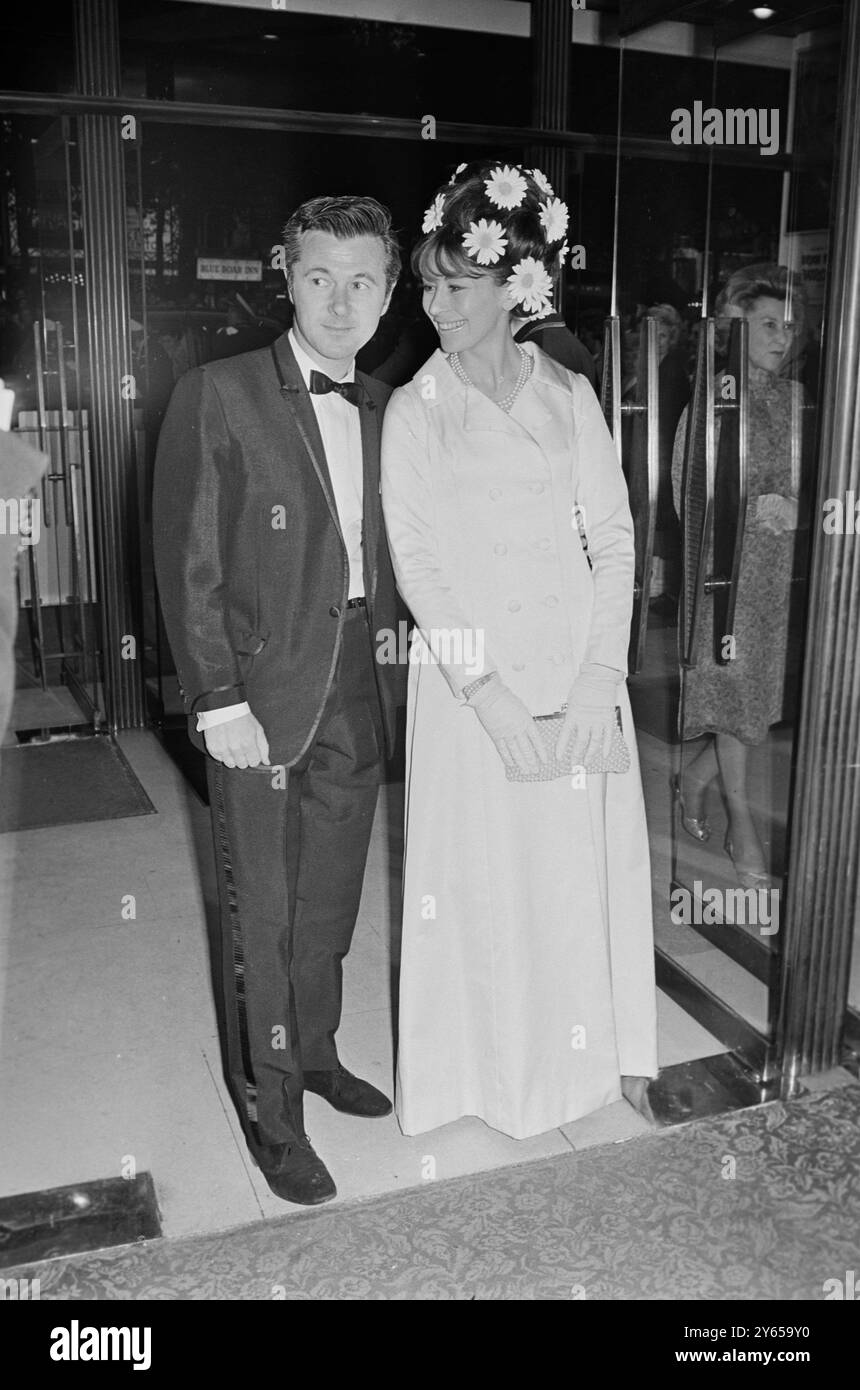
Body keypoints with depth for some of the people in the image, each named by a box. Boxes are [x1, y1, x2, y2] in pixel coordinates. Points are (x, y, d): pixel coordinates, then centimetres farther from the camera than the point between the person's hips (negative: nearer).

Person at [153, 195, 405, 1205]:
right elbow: (187, 565, -9)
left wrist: (398, 652, 3)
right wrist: (217, 700, -14)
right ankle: (269, 1109, 24)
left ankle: (313, 1053, 39)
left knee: (330, 902, 17)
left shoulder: (385, 411, 10)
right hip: (260, 698, -5)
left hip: (358, 693, 5)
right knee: (260, 914, 5)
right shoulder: (217, 397, -6)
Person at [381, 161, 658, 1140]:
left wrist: (601, 673, -10)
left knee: (587, 860, 10)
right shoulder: (415, 410, 1)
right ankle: (488, 1062, 26)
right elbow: (416, 561, -6)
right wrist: (485, 687, -15)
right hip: (469, 674, -2)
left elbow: (613, 537, 2)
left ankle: (598, 1046, 31)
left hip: (580, 668, 2)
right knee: (483, 865, 5)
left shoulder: (569, 395, 6)